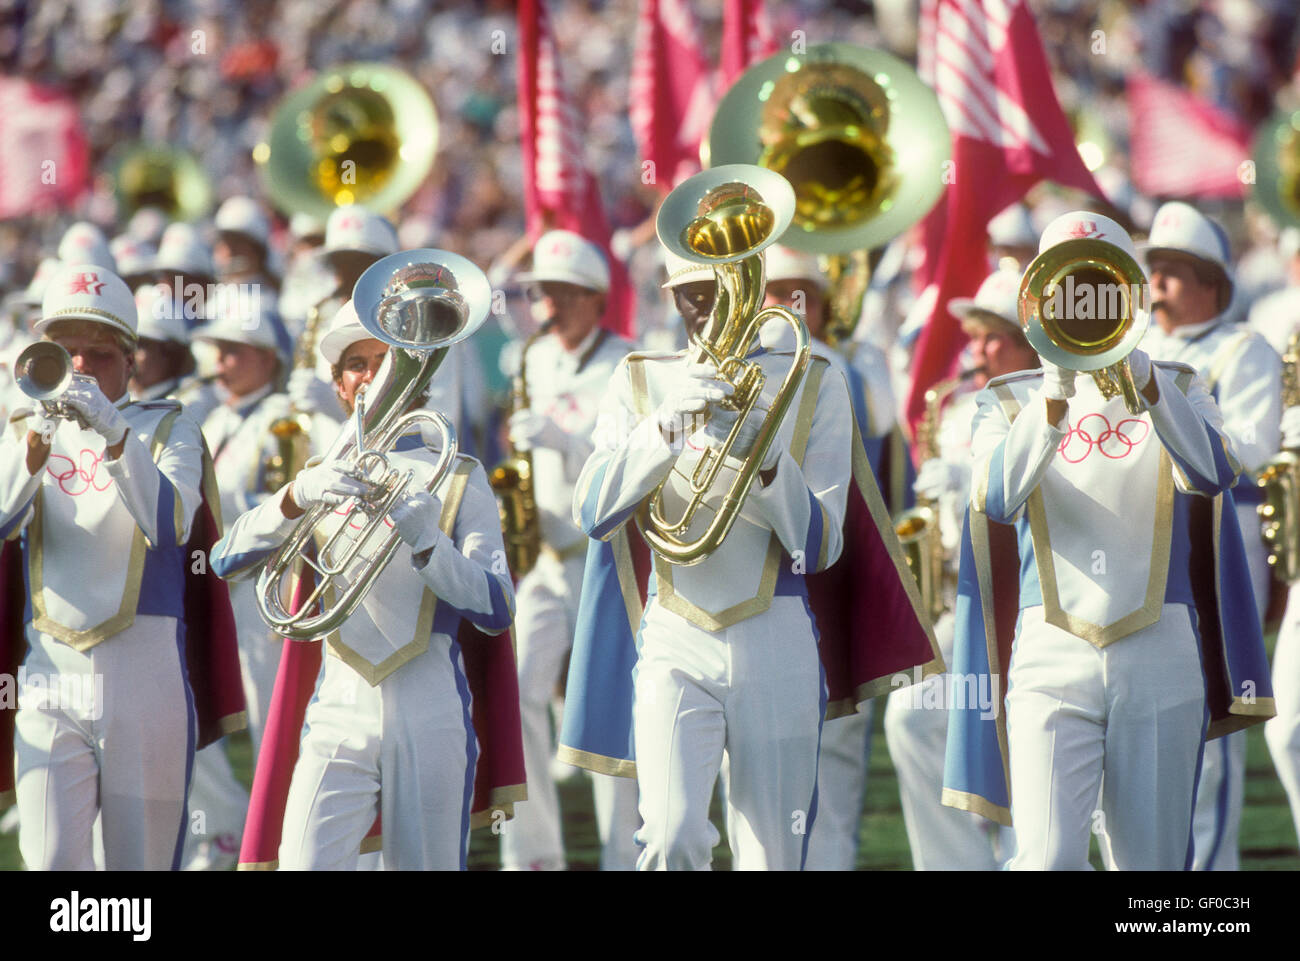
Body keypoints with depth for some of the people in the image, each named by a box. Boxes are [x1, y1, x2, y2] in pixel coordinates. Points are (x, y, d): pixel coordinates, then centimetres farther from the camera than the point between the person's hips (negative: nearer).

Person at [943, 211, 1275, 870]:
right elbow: (998, 499, -10)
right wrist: (1054, 399, -20)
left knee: (1150, 861, 3)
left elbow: (1210, 473, -10)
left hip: (1161, 653, 1)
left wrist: (1142, 379, -22)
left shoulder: (1177, 390, 12)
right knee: (1046, 858, -15)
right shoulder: (1008, 401, 10)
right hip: (1050, 654, -1)